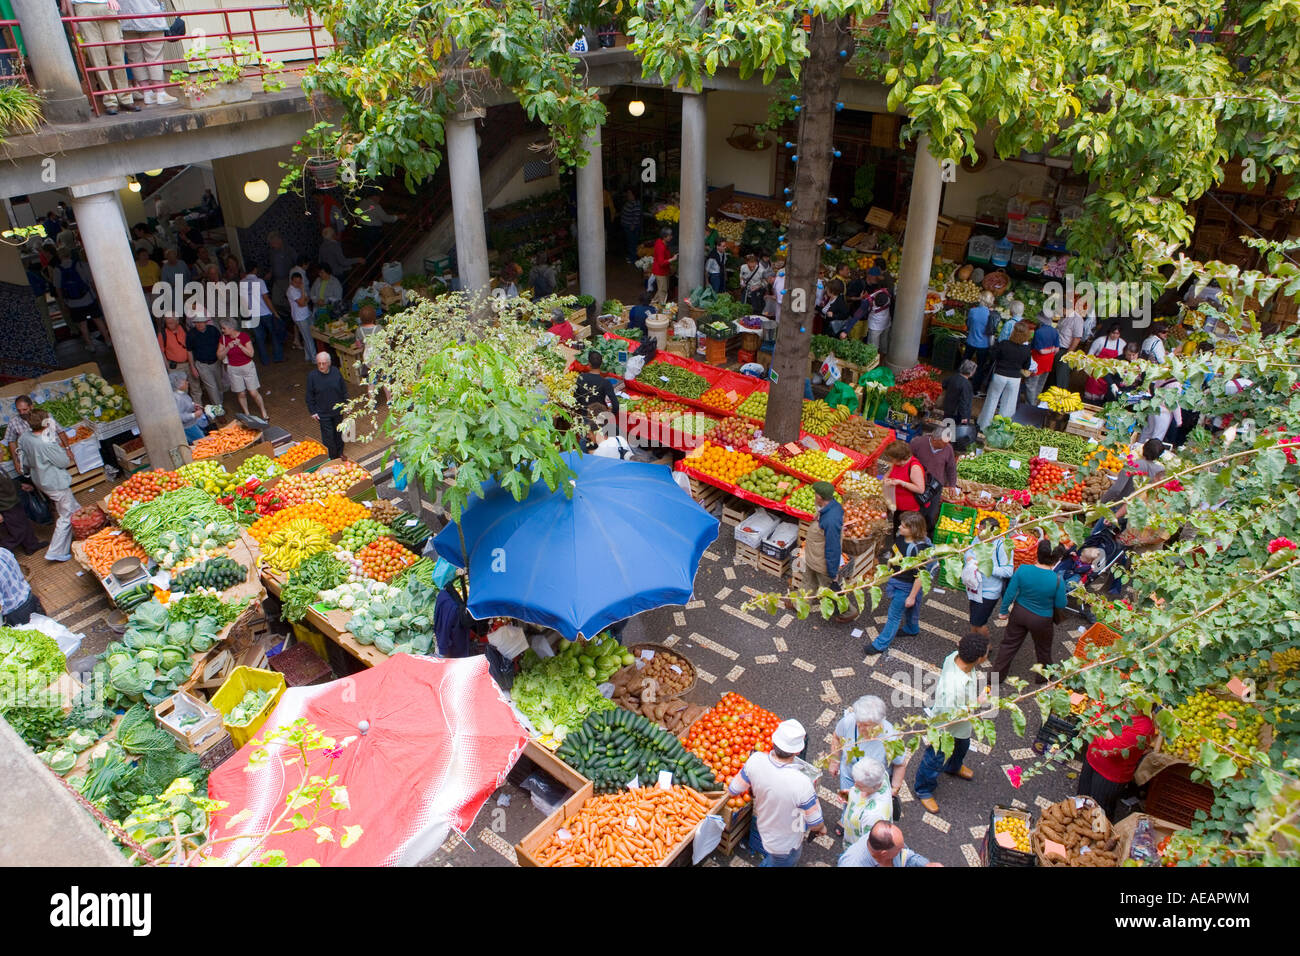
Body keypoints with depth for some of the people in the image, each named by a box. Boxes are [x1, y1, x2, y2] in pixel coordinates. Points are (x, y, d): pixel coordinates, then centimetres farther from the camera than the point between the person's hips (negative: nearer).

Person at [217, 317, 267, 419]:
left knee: (253, 393, -1)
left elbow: (251, 354, -15)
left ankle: (264, 412, 18)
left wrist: (240, 345, -27)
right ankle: (247, 414, 24)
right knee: (241, 394, 8)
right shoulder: (223, 338, -4)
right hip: (233, 369, 3)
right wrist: (228, 348, -19)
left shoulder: (244, 336, -13)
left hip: (247, 367, -3)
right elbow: (219, 356, -4)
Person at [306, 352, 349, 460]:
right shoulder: (312, 375, -13)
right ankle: (331, 457, 16)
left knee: (338, 432, 17)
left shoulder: (336, 372, -8)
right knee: (328, 436, 2)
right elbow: (310, 396, -4)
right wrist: (313, 411, -4)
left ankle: (339, 453, 36)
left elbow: (344, 390, 4)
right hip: (323, 413, -2)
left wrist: (346, 405, 6)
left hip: (338, 410, 2)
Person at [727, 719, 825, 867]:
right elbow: (816, 824, -23)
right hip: (786, 846, -5)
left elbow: (732, 791, -10)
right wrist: (821, 827, 0)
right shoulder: (801, 784, -39)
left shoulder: (755, 760, -28)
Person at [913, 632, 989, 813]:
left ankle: (954, 767, 69)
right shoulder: (952, 686, -47)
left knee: (962, 746, 37)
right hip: (945, 728, -8)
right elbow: (948, 716, -33)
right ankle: (923, 790, 46)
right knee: (936, 759, 19)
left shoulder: (955, 656, -25)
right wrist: (977, 704, -29)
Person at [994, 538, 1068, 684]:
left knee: (1009, 644, 20)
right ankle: (1043, 676, 49)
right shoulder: (1057, 581, -28)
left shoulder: (1023, 570, -22)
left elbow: (1010, 593, -11)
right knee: (1043, 649, 26)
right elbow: (1061, 604, -13)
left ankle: (997, 676, 32)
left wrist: (1003, 611, 3)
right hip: (1041, 620, -2)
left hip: (1019, 613, 2)